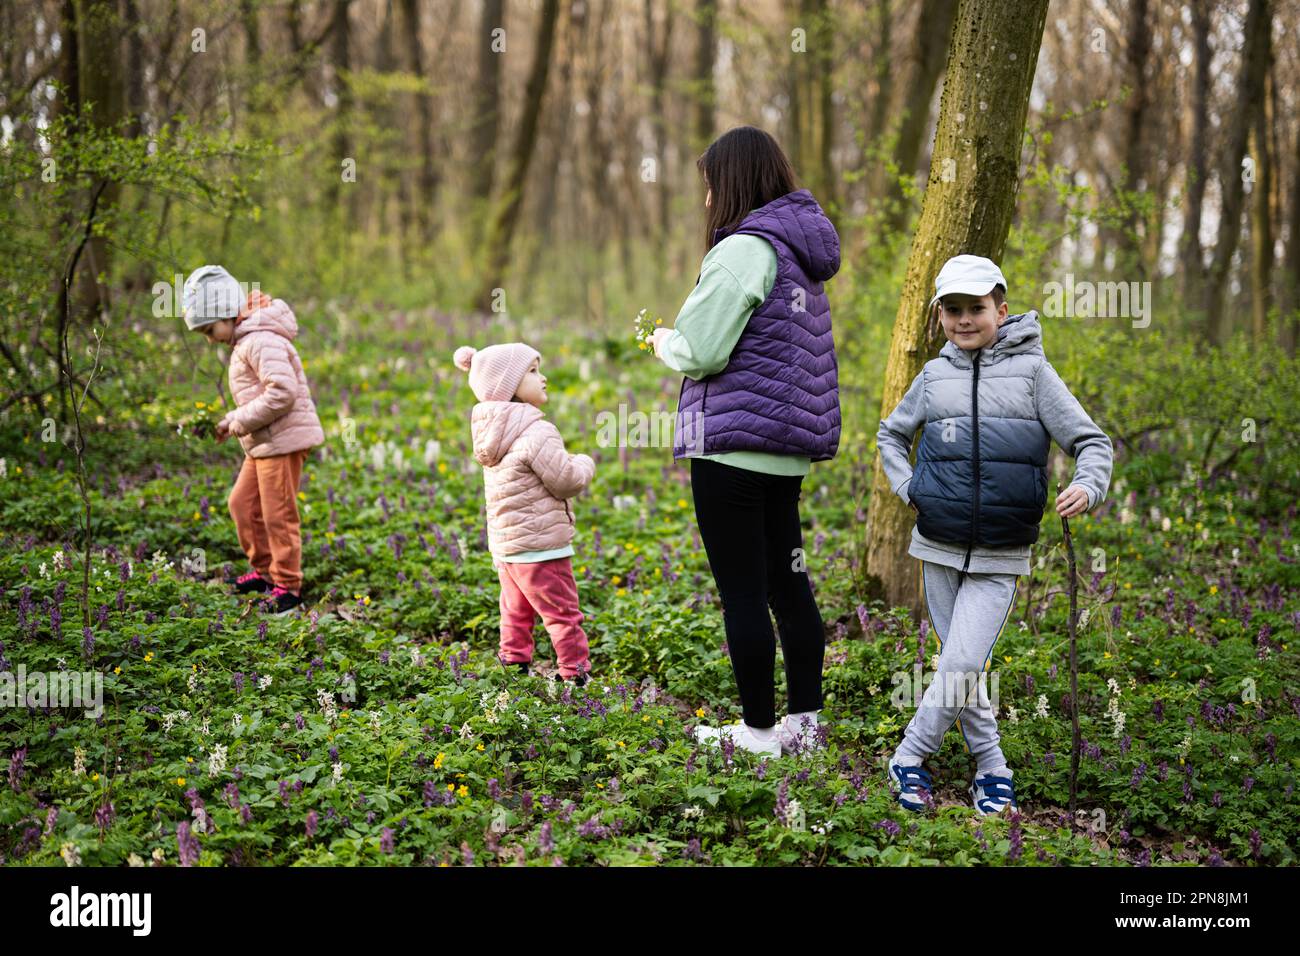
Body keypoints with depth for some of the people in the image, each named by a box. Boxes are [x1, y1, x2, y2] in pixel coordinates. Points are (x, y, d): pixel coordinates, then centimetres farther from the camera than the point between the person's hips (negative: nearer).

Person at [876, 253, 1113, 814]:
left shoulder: (1031, 370, -3)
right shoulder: (935, 375, 6)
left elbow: (1092, 441, -3)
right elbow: (891, 434, 22)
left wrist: (1088, 487, -24)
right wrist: (907, 487, 6)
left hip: (999, 559, -3)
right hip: (939, 549, 3)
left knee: (961, 667, -11)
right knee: (961, 667, 8)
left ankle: (908, 758, 6)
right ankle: (991, 765, 23)